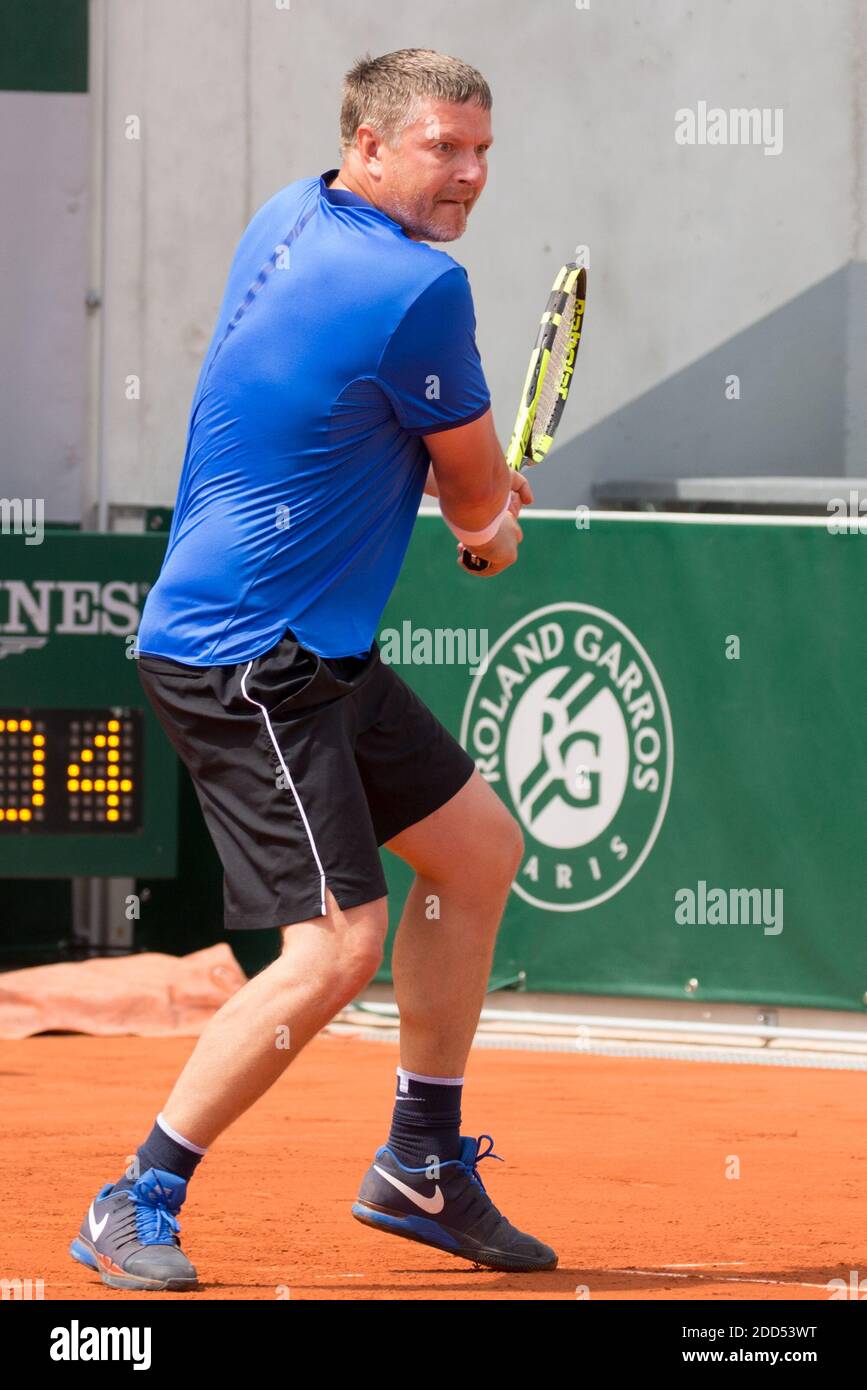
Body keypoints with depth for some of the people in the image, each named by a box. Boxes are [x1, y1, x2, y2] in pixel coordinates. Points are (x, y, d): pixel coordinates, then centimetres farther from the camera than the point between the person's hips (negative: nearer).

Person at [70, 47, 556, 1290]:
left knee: (480, 847, 19)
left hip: (318, 652, 11)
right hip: (244, 660, -11)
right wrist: (492, 521, 19)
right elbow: (479, 499, -4)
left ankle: (422, 1169, 28)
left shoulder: (292, 220, 9)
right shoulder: (418, 288, -19)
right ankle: (135, 1208, -7)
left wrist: (476, 498, 15)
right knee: (338, 944, -16)